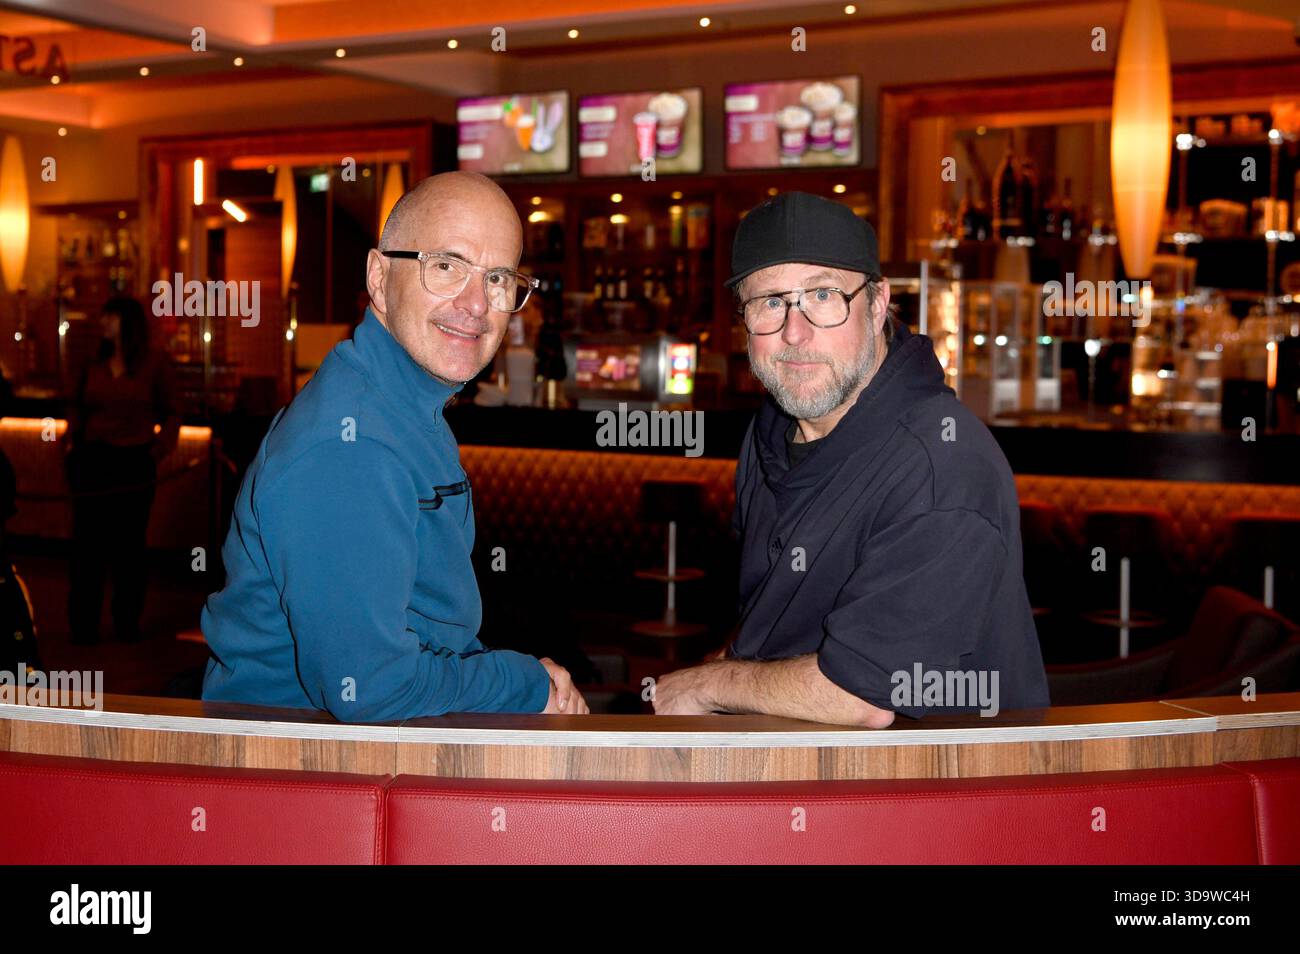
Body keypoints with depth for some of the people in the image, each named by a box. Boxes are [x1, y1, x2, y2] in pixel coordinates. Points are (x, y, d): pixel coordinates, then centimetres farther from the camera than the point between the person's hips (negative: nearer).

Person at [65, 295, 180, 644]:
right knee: (87, 544, 3)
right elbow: (78, 408, 16)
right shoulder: (95, 366, 7)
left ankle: (127, 623, 17)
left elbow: (170, 414, 1)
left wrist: (158, 449, -10)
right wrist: (71, 440, 2)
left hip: (133, 465, -2)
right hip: (91, 463, 2)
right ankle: (83, 625, 9)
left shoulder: (155, 363, -2)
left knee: (129, 545, 7)